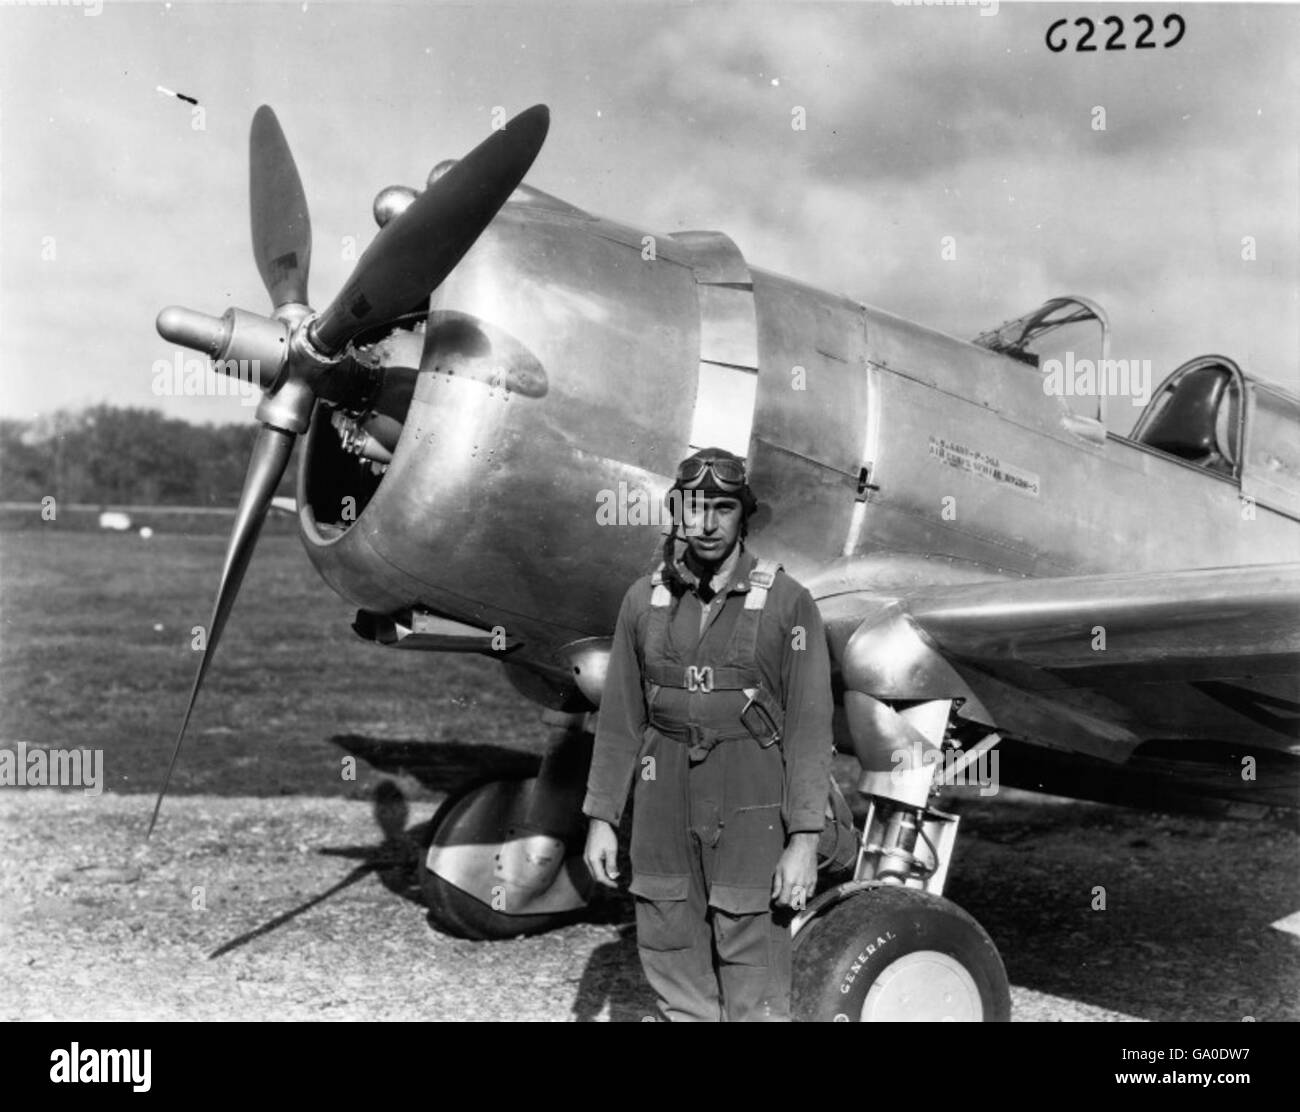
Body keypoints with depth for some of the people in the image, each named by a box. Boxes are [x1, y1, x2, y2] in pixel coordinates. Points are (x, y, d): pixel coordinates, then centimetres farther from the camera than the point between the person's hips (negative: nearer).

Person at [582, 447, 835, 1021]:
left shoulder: (786, 602, -5)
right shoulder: (645, 599, 6)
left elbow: (809, 725, -7)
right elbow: (620, 717, 10)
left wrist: (804, 839, -11)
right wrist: (600, 816, 7)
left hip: (752, 811, -3)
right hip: (664, 808, 4)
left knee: (754, 996, 1)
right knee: (676, 976, 13)